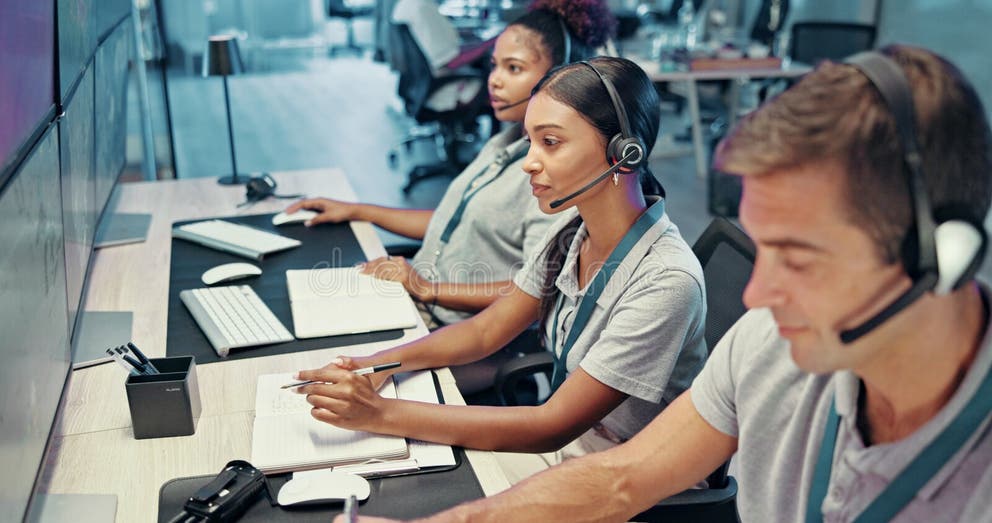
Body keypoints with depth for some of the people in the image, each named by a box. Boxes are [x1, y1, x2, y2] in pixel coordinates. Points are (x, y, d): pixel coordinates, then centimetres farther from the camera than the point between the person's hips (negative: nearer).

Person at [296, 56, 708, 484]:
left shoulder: (664, 280, -29)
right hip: (563, 435, 6)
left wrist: (383, 413, -30)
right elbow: (486, 330, 6)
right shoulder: (572, 229, -4)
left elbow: (553, 426, -28)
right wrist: (376, 364, -12)